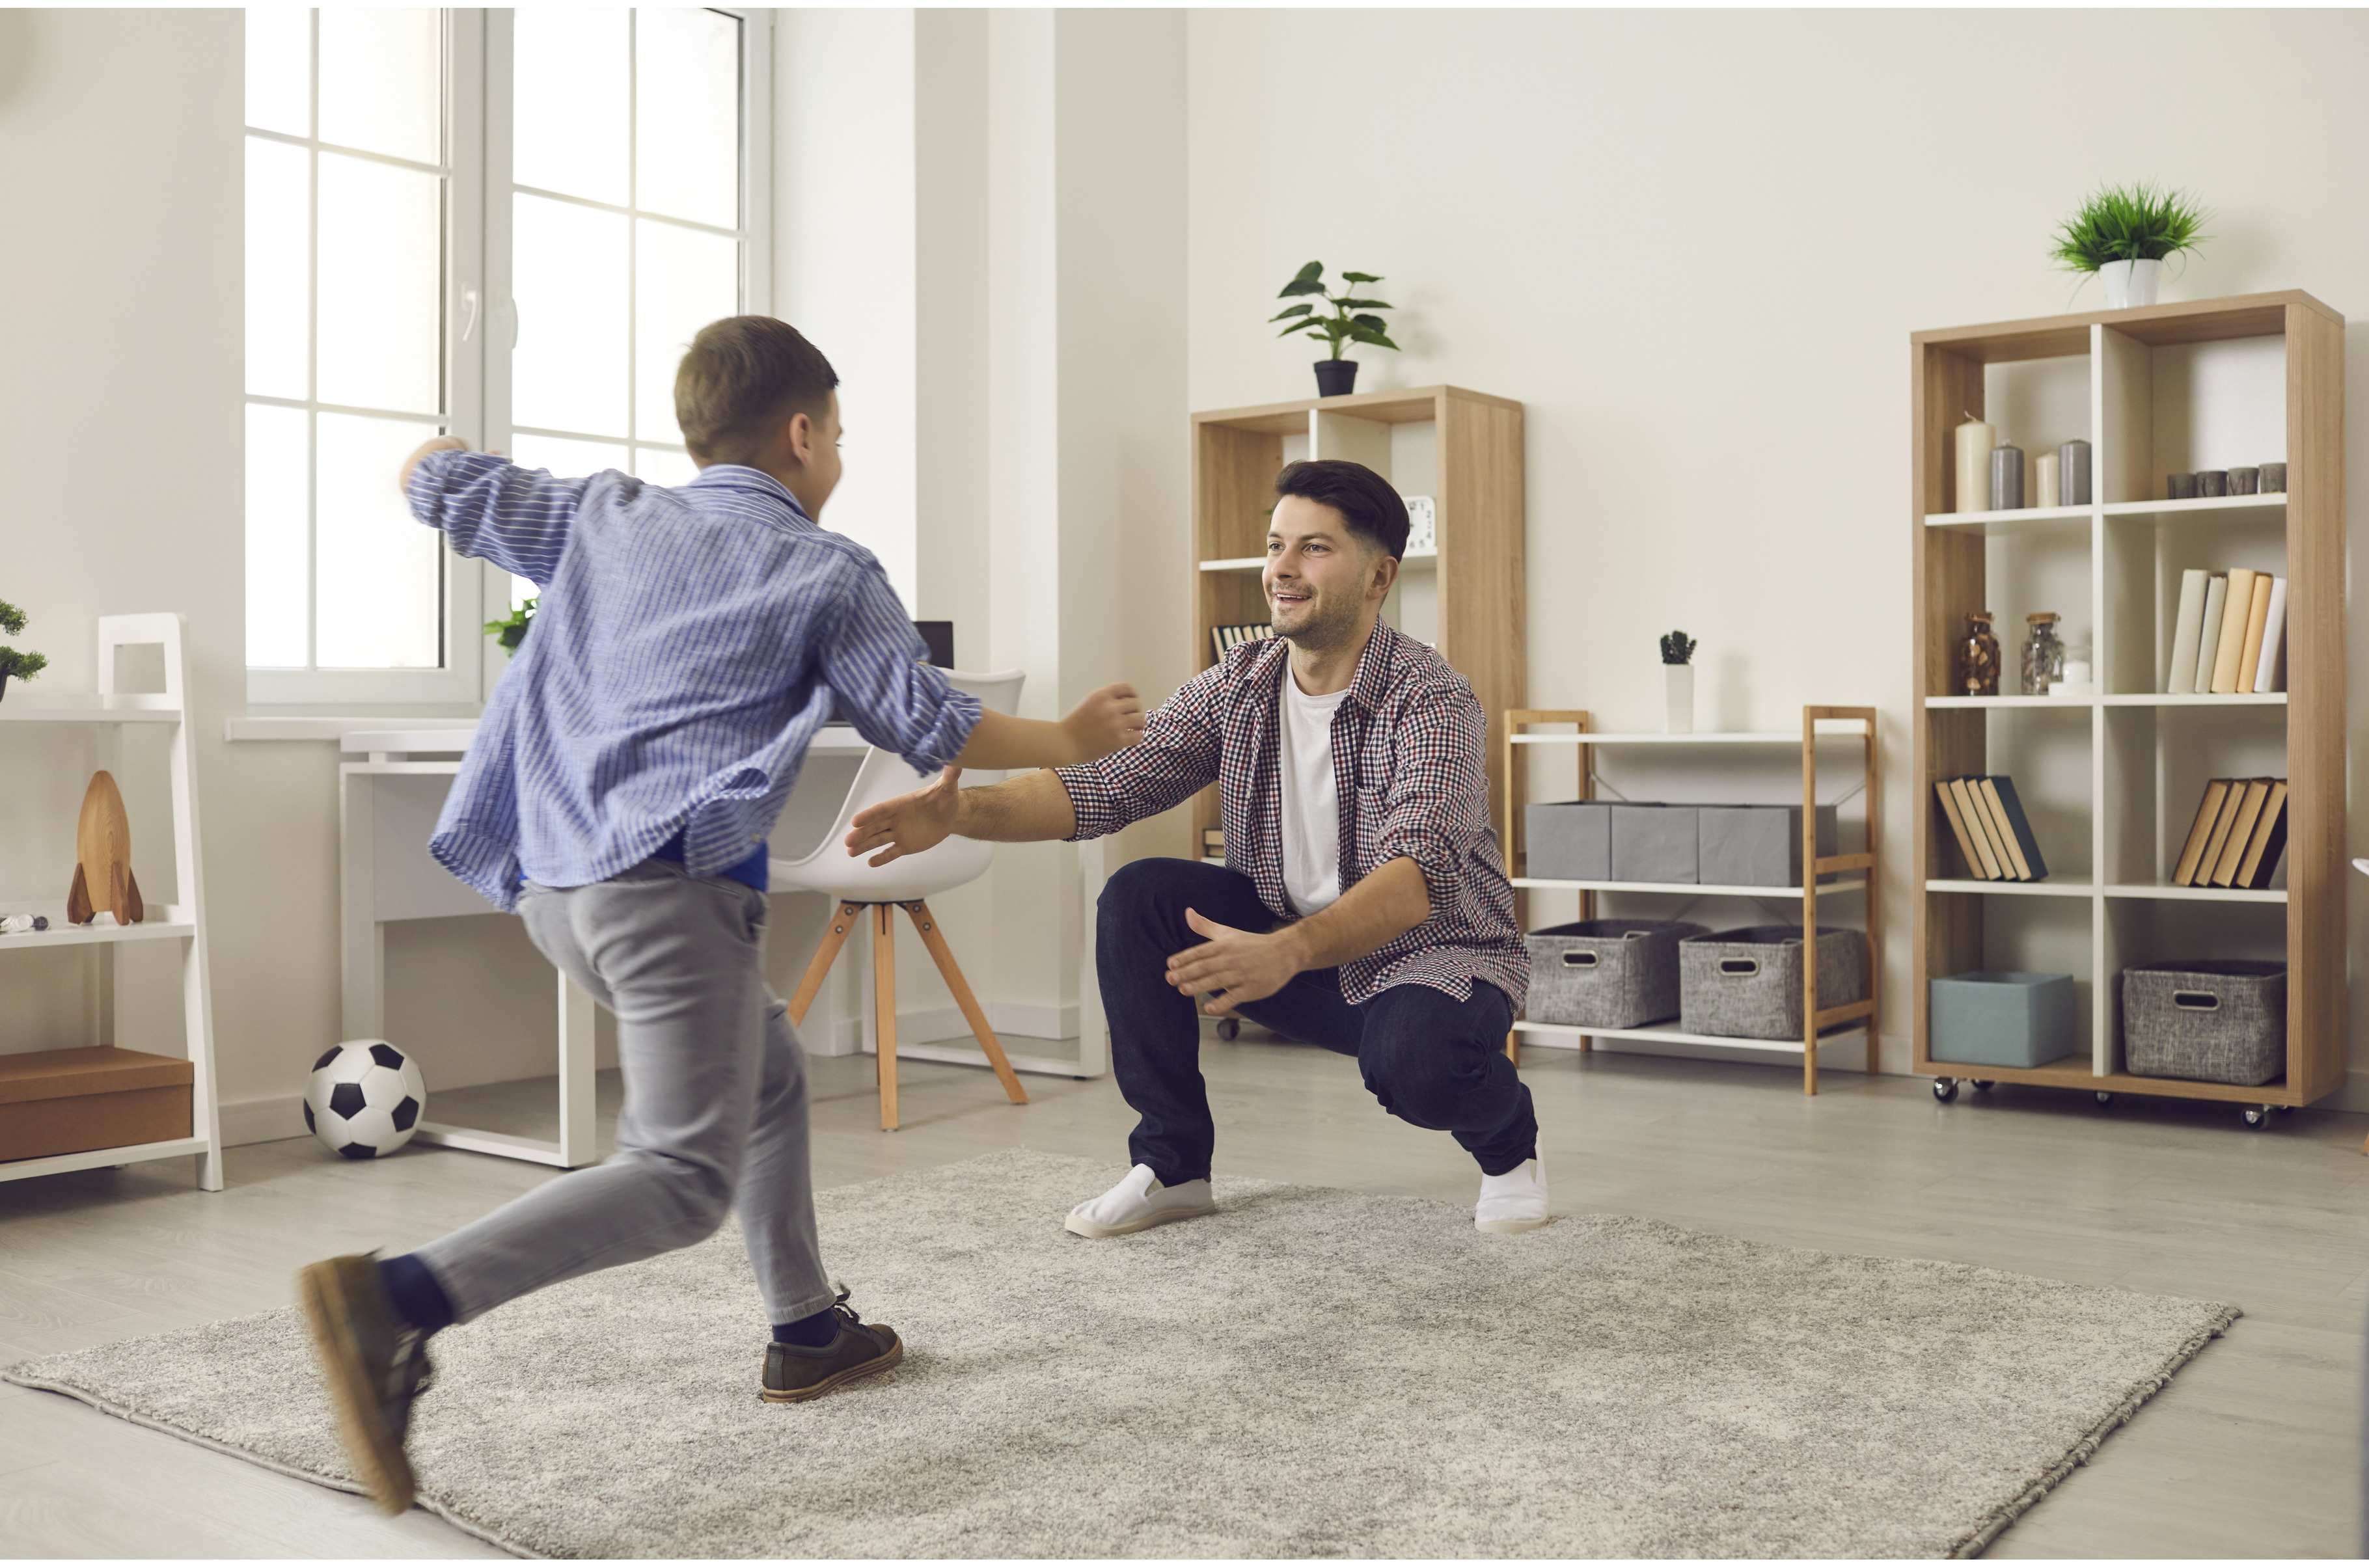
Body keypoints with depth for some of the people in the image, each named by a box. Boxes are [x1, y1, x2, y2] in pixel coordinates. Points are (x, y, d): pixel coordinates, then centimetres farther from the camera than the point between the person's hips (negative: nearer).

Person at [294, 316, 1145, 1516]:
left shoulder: (603, 518, 17)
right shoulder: (828, 573, 4)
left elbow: (436, 483, 23)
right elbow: (929, 729, 6)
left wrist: (434, 459, 48)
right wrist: (1073, 740, 20)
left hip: (553, 879, 8)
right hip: (672, 882, -8)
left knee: (767, 1075, 24)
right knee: (685, 1177, -12)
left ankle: (807, 1330, 32)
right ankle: (398, 1302, -29)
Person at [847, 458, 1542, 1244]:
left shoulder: (1429, 698, -23)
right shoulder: (1236, 687, -4)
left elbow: (1417, 875, -37)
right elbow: (1107, 784, -13)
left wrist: (1287, 952, -55)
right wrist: (963, 810, -31)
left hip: (1434, 951, -5)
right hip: (1289, 936, 6)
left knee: (1416, 1060, -37)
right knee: (1135, 898, -15)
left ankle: (1507, 1142, 1)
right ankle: (1173, 1167, -1)